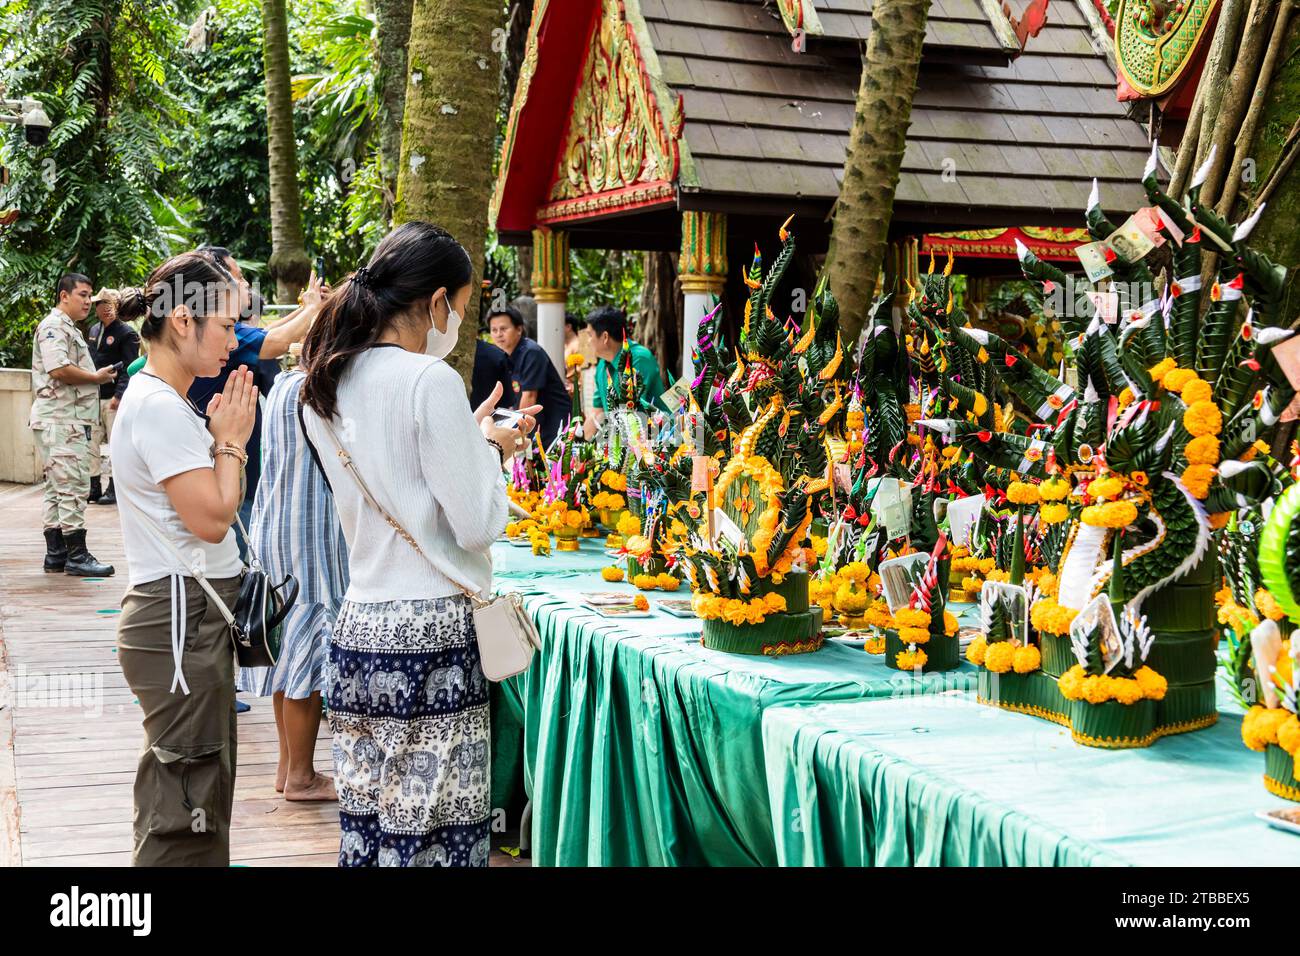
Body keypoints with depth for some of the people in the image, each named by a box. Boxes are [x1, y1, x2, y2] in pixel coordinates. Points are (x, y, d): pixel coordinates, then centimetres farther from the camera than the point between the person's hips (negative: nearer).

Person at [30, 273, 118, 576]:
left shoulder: (69, 329, 22)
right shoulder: (54, 326, -11)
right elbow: (58, 369, -22)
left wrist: (98, 376, 15)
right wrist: (97, 377, -11)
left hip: (70, 420, 11)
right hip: (61, 420, -11)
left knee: (57, 488, 12)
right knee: (73, 486, -10)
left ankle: (56, 554, 16)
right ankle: (76, 555, -8)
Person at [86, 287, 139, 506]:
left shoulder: (126, 333, -8)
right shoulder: (94, 330, 14)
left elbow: (129, 368, -13)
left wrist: (118, 395, -21)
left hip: (113, 398, -7)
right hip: (93, 397, 7)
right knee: (91, 443, 7)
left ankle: (114, 489, 7)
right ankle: (95, 487, 14)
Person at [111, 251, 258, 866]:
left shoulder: (161, 401, 15)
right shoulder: (160, 407, -17)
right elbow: (212, 518, -20)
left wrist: (219, 436, 8)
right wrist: (231, 441, -7)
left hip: (188, 614, 11)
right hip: (181, 615, -11)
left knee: (201, 796, 16)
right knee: (186, 813, -7)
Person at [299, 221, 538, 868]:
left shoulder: (326, 386, 10)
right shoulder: (431, 380, -13)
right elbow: (478, 523, -13)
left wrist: (468, 438, 20)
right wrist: (491, 451, 4)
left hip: (356, 627, 8)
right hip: (429, 633, -8)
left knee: (367, 827, 13)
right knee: (435, 837, 0)